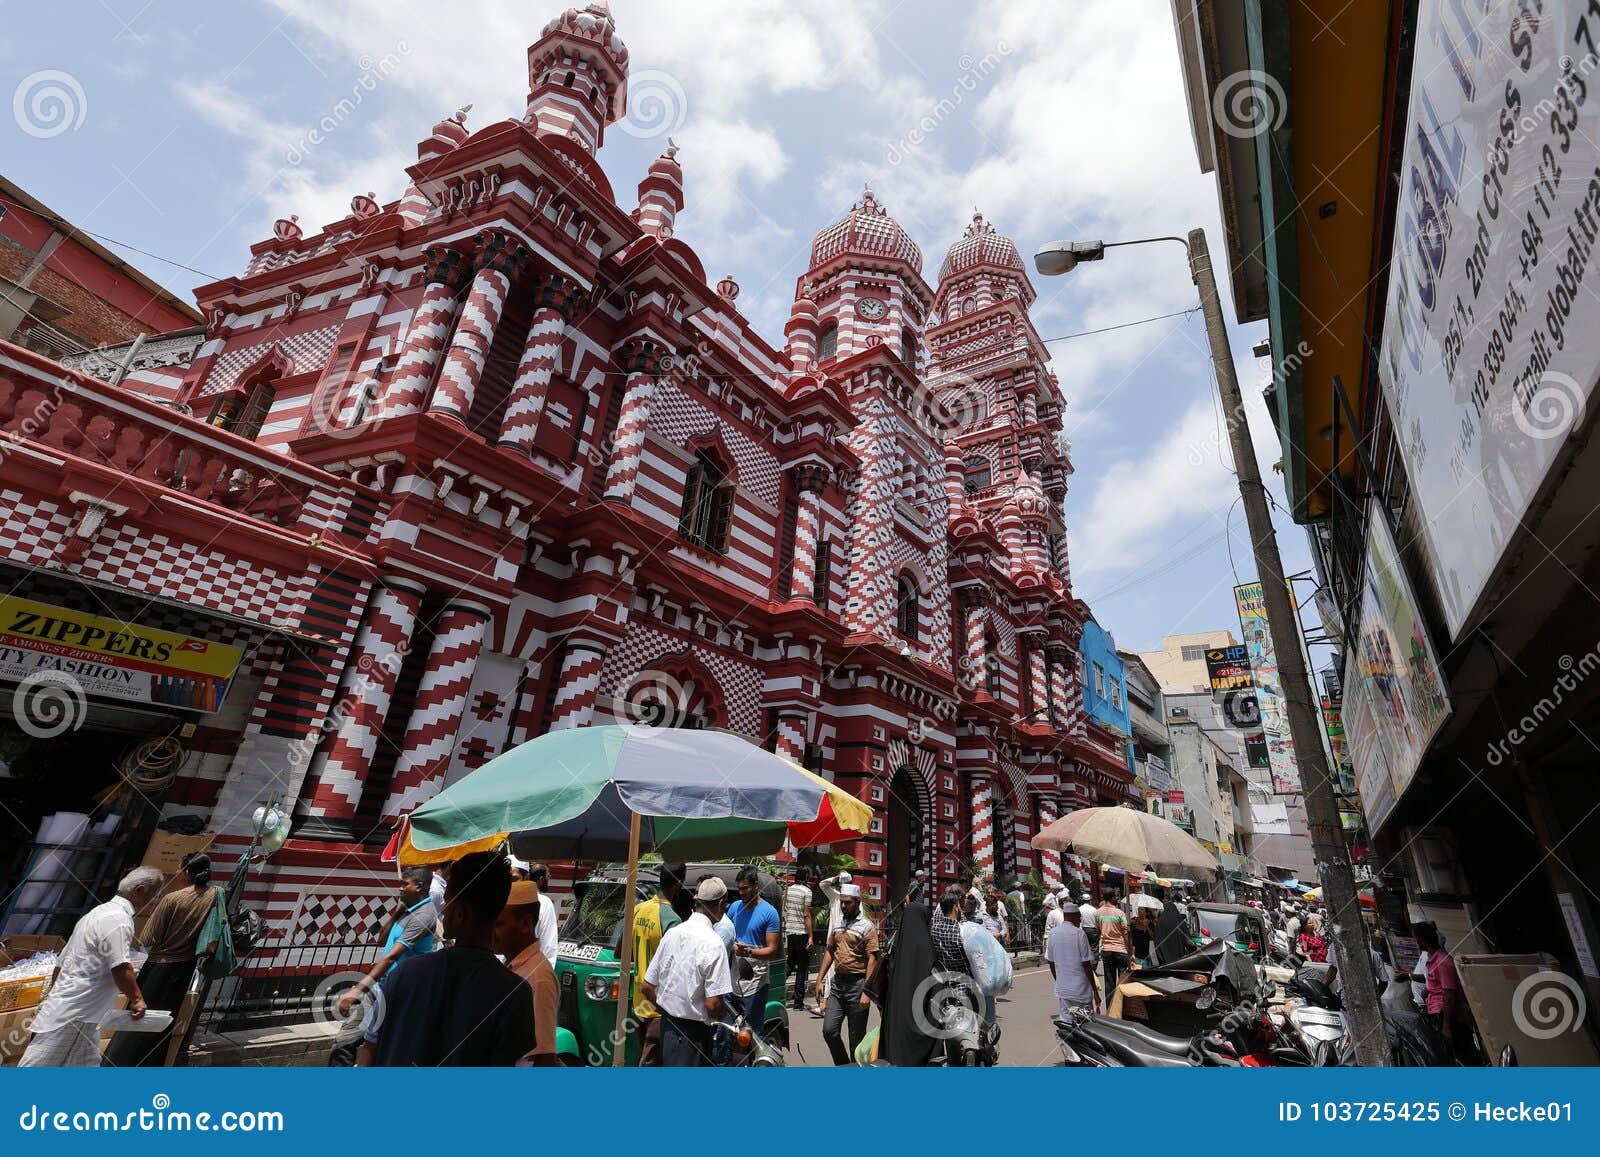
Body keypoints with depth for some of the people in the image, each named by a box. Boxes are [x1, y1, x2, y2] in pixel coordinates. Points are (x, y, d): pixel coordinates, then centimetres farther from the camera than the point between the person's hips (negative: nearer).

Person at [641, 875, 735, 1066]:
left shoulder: (672, 933, 2)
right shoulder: (713, 942, -20)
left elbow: (647, 987, 6)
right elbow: (712, 1004, -21)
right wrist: (723, 1020, -1)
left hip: (667, 1025, 7)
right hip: (693, 1033, -7)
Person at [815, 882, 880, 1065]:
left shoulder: (867, 927, -9)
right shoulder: (837, 924, 10)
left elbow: (872, 960, -13)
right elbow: (829, 952, 16)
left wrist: (866, 992, -18)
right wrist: (819, 979, 10)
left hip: (857, 984, -5)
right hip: (837, 983, 6)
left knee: (857, 1037, 4)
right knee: (829, 1030, 2)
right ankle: (844, 1066, 22)